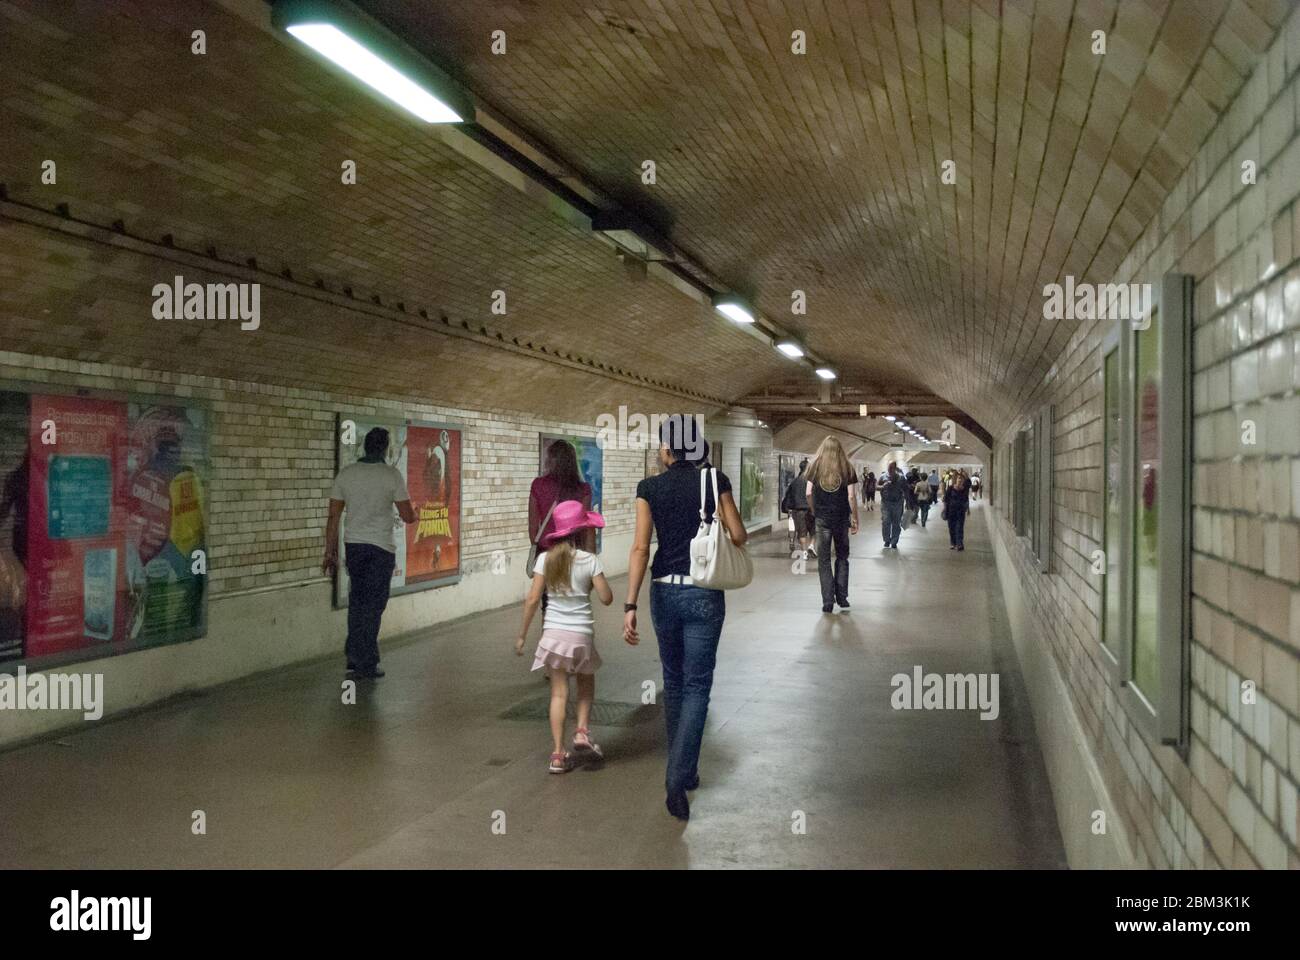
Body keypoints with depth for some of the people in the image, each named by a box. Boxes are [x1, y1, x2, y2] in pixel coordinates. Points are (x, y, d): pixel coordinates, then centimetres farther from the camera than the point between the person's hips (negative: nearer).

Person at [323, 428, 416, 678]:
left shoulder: (345, 474, 2)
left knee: (357, 602, 16)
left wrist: (330, 552, 9)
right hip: (381, 547, -4)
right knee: (373, 606, 3)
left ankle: (353, 657, 19)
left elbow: (333, 517, 2)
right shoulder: (392, 475, -9)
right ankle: (366, 664, 7)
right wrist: (414, 511, 17)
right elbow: (408, 517, -7)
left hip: (353, 545, 4)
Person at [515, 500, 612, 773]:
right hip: (582, 633, -1)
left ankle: (558, 755, 6)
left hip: (553, 633, 1)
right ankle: (582, 732, 9)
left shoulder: (545, 559, -4)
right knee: (586, 683, 25)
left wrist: (522, 635, 4)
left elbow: (533, 599, -5)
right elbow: (606, 598, -6)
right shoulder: (590, 560, -8)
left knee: (559, 693, 7)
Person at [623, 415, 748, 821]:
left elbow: (641, 548, -10)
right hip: (704, 593, -1)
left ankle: (684, 771, 30)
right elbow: (738, 537, -5)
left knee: (674, 681, 18)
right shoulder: (716, 481, -4)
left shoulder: (650, 487, -3)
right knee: (696, 685, 2)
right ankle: (677, 778, -13)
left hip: (664, 592, 2)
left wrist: (630, 606, -11)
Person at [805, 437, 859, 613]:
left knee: (824, 560, 5)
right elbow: (851, 496, -3)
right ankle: (842, 598, 16)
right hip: (841, 518, 1)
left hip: (822, 518, 0)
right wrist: (855, 519, 3)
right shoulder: (847, 468, 0)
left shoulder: (814, 466, 1)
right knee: (842, 557, 15)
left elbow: (808, 493, -3)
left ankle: (827, 601, 2)